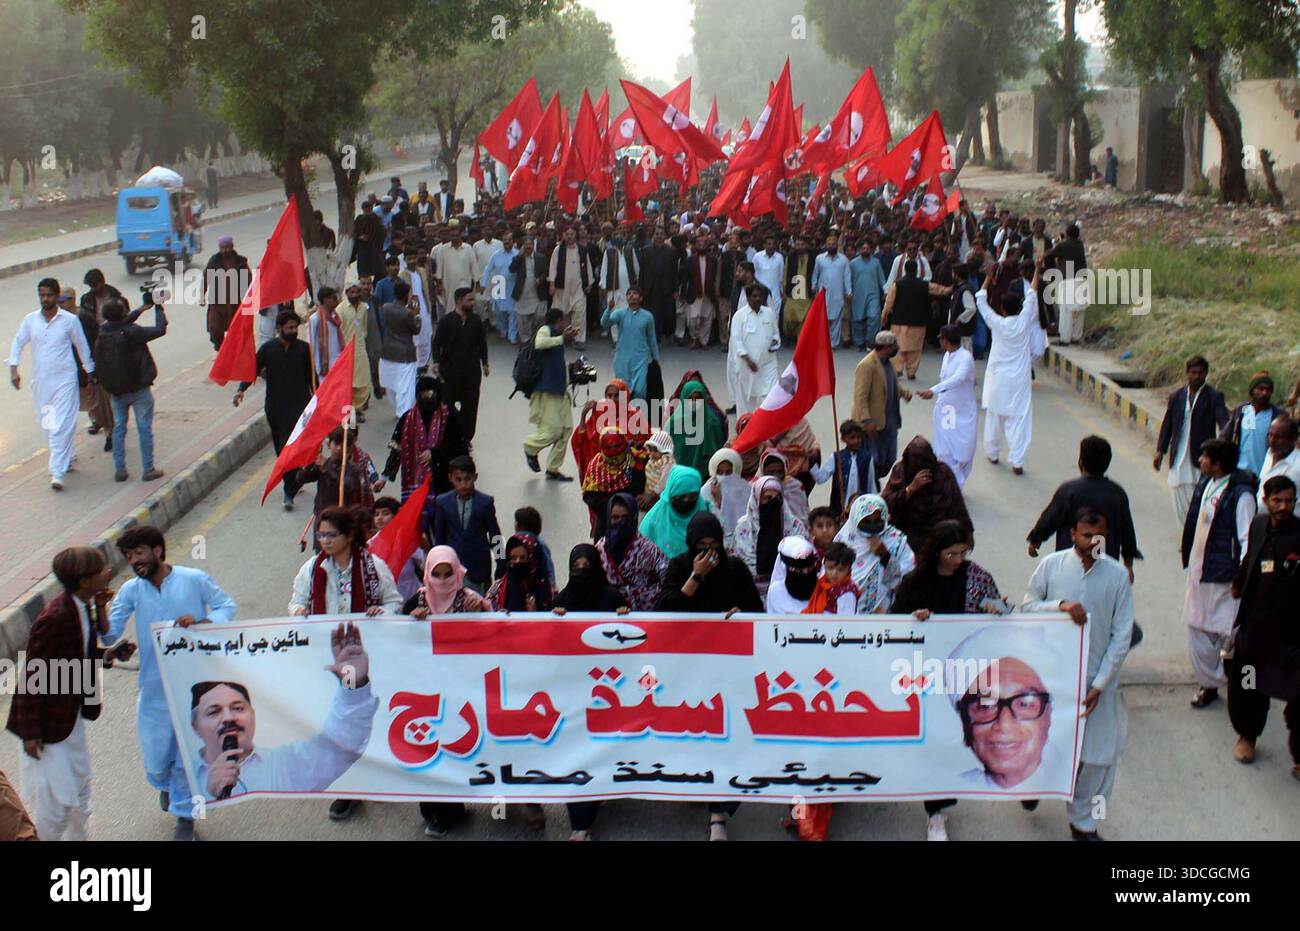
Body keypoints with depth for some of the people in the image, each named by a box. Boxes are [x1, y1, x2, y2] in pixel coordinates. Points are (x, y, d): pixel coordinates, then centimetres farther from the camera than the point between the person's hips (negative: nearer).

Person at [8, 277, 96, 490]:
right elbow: (18, 343, 10)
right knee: (47, 425, 11)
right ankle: (68, 458, 33)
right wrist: (13, 369, -2)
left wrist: (90, 372, 12)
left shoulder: (70, 320, -4)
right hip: (40, 381, 4)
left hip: (65, 379, -4)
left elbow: (82, 346, 5)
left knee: (62, 426, -11)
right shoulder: (30, 320, 3)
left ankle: (57, 473, -12)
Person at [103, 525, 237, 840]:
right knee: (155, 757, 10)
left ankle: (184, 814, 30)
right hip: (155, 689, 2)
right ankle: (166, 785, 47)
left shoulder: (195, 579, -8)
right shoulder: (131, 590, -2)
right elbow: (109, 635, -5)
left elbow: (227, 606, 0)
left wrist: (201, 622, -18)